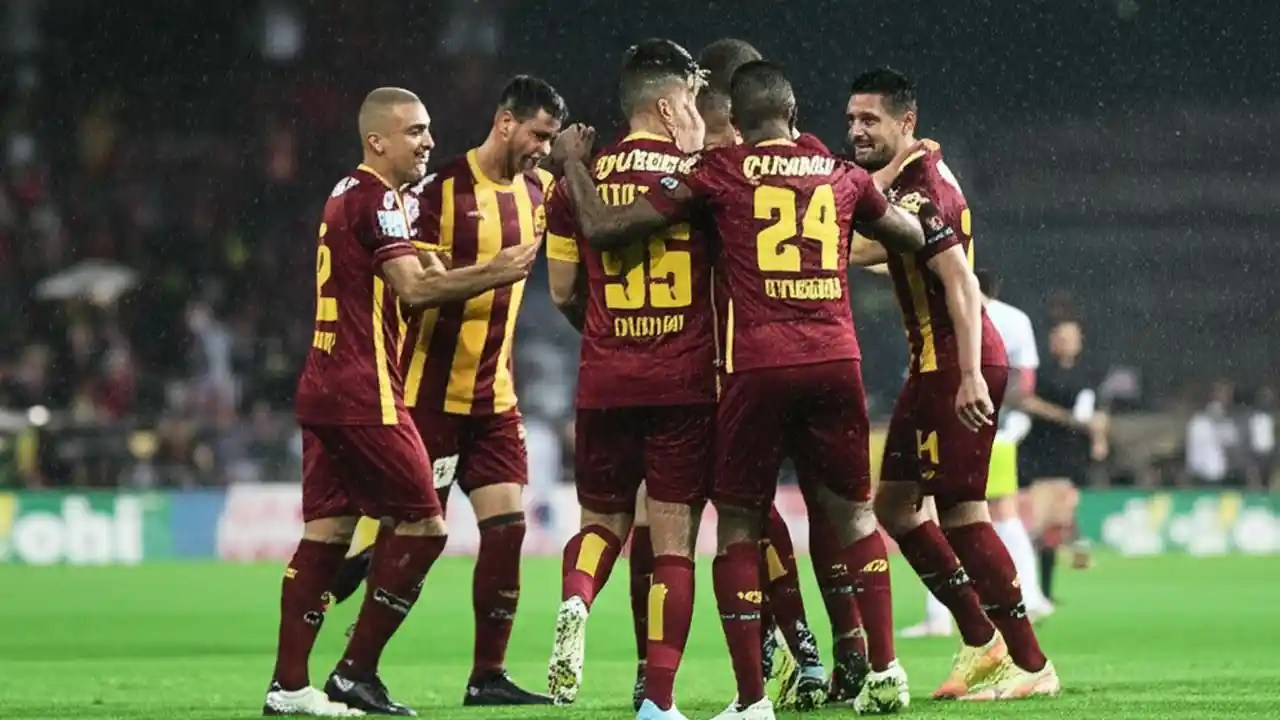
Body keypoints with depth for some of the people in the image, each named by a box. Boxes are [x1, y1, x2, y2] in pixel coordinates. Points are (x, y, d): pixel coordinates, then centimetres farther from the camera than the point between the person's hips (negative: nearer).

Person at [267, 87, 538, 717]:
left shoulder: (345, 195, 18)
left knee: (327, 530, 8)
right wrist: (494, 273, -14)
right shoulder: (377, 199, -12)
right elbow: (414, 289, -20)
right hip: (363, 395, -9)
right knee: (423, 523, -3)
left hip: (321, 391, 9)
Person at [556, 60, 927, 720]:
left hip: (755, 367, -3)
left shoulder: (719, 172, 0)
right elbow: (914, 237, 29)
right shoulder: (842, 175, 11)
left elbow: (602, 229, -1)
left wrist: (572, 164, 16)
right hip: (834, 361, 3)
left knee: (738, 526, 5)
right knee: (851, 514, 17)